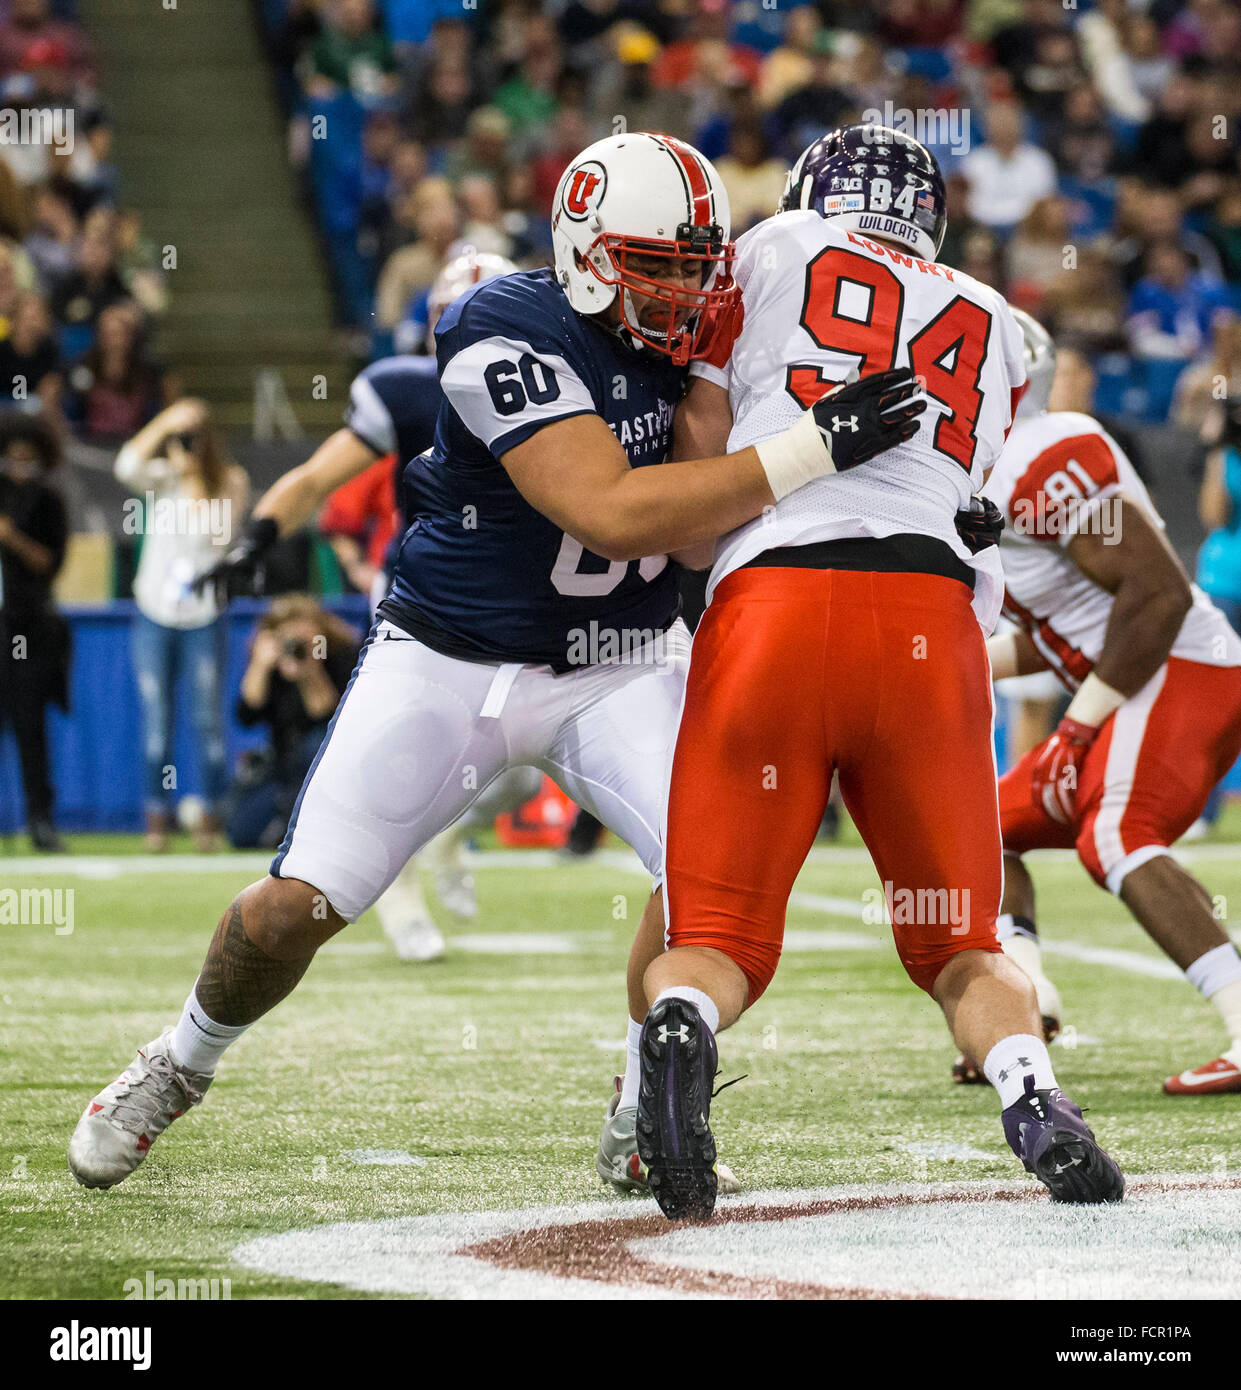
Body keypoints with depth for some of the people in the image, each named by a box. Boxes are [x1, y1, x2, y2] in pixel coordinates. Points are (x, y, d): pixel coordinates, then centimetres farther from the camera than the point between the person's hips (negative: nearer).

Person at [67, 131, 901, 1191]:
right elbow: (610, 515, -37)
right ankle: (181, 1065, 27)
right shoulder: (510, 335, -25)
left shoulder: (686, 337, -5)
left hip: (620, 665, 4)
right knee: (296, 906, -5)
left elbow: (705, 529, -7)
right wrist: (810, 451, -41)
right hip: (452, 658, -4)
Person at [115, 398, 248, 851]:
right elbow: (127, 466, -20)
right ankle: (157, 816, 6)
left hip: (203, 617, -1)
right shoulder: (162, 478, 1)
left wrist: (199, 481, -14)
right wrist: (165, 422, -23)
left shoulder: (229, 485, -2)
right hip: (154, 616, 2)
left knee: (207, 718, -1)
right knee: (156, 719, 1)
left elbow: (217, 533, -14)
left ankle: (212, 815, 7)